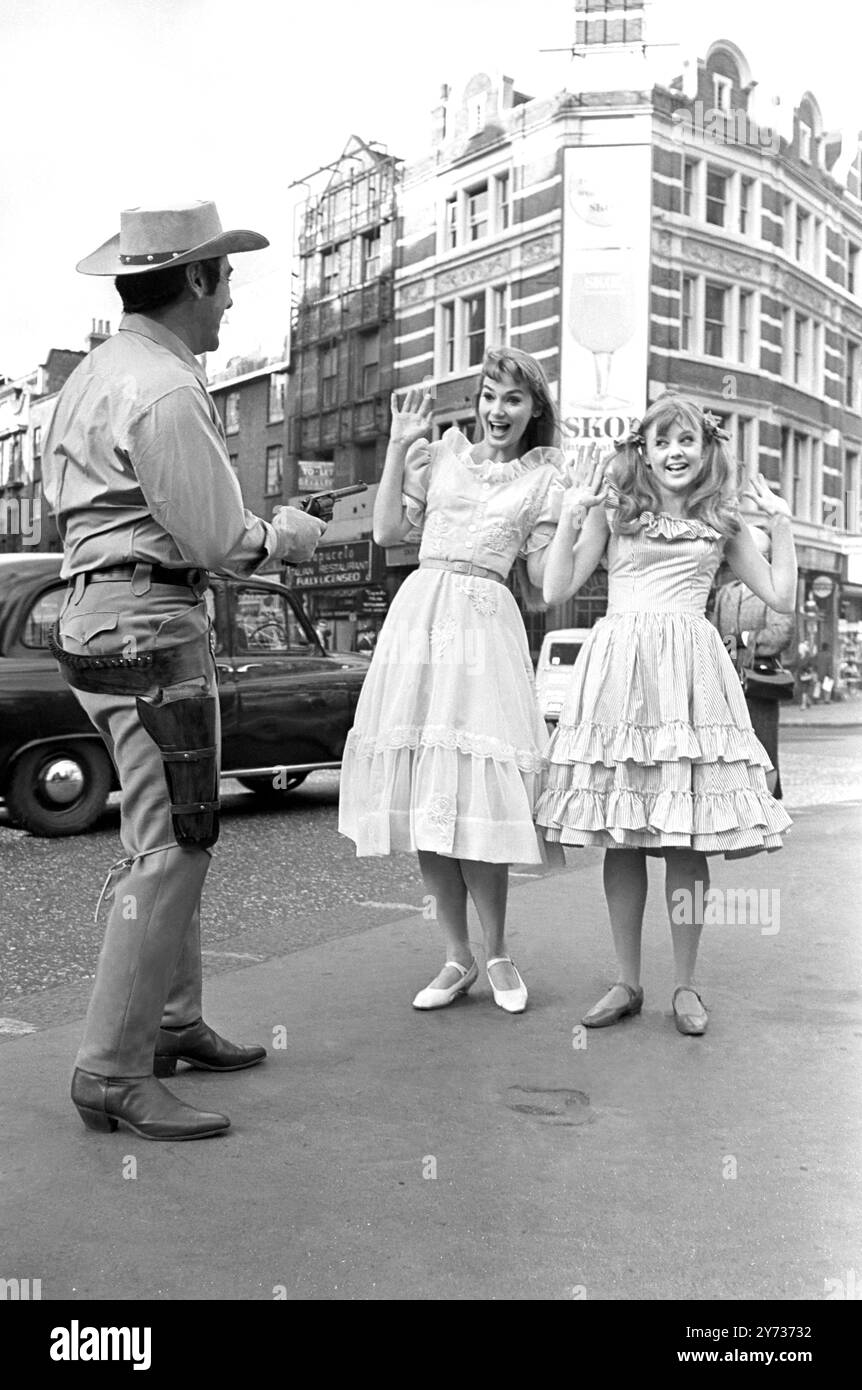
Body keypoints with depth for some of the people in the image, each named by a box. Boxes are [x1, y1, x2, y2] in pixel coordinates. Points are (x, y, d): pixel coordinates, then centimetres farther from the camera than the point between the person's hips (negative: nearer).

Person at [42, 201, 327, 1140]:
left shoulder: (97, 372, 15)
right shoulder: (167, 393, -17)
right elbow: (219, 545, -18)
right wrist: (285, 535, 4)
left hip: (99, 615, 11)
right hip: (148, 628, -11)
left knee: (169, 839, 17)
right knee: (171, 848, -8)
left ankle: (171, 1022, 28)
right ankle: (112, 1074, -2)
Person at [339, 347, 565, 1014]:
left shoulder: (543, 479, 11)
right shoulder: (440, 456, 14)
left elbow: (545, 583, 6)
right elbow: (387, 531, 6)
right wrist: (399, 446, 3)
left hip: (485, 623, -2)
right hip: (419, 613, 2)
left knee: (474, 793, -10)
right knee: (424, 798, 1)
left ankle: (498, 953, 9)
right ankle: (459, 957, 14)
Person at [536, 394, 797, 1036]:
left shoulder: (723, 522, 15)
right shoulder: (613, 510, 10)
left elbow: (782, 597, 14)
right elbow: (556, 590, 4)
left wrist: (781, 523, 8)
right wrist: (571, 517, -4)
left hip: (690, 670, 1)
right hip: (619, 669, 0)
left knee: (688, 838, -2)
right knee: (621, 836, 1)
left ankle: (687, 986, 12)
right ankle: (628, 983, 14)